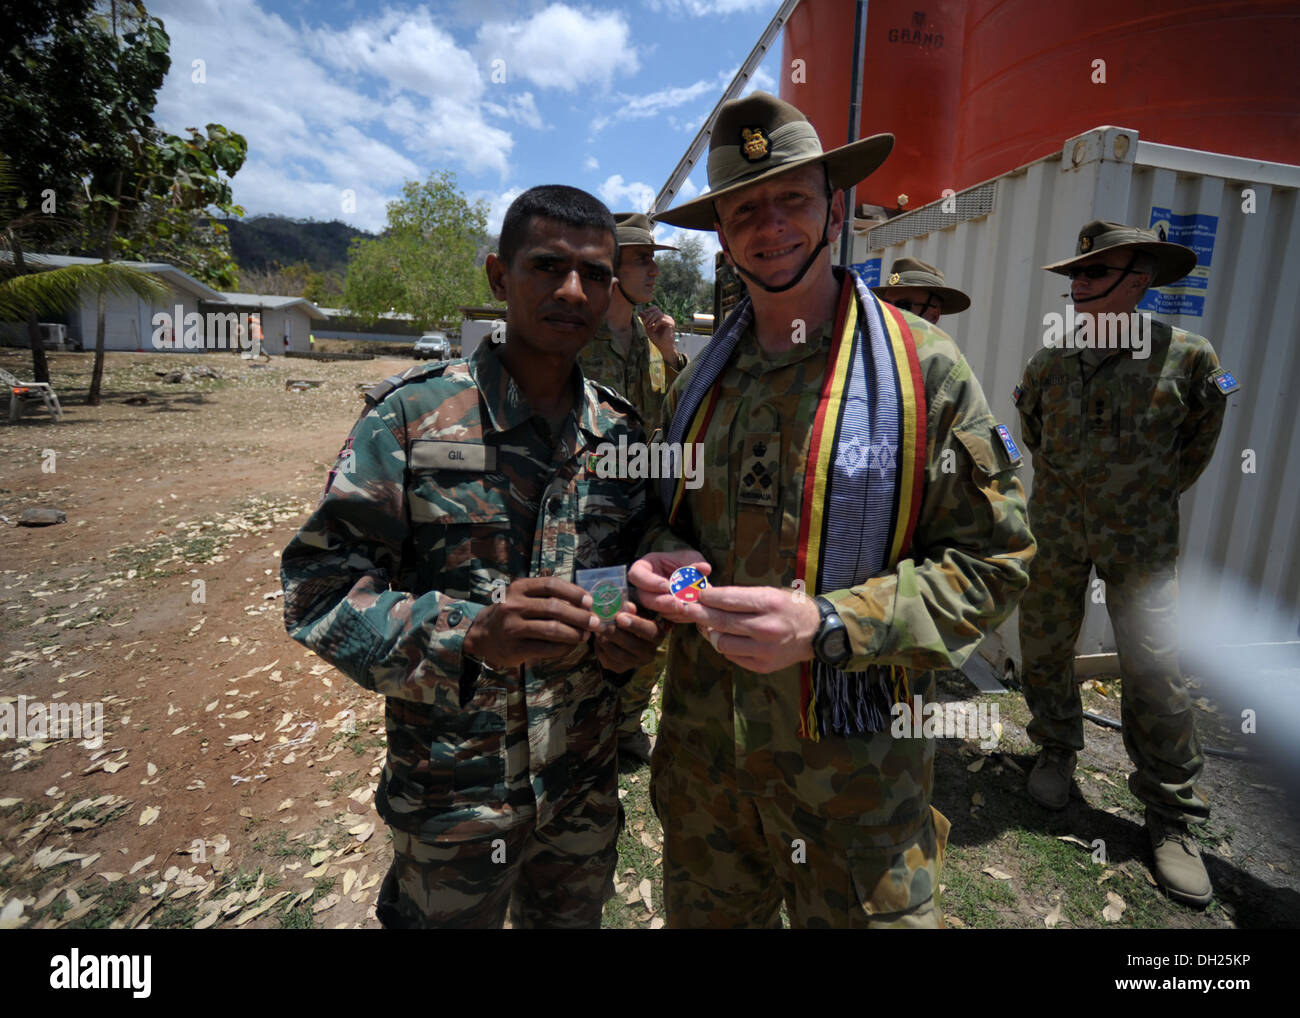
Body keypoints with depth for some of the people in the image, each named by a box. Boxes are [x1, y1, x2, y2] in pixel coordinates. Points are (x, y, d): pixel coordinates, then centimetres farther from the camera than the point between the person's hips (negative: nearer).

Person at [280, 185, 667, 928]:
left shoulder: (623, 430, -1)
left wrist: (632, 636, -15)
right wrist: (470, 632, -30)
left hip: (586, 784, 4)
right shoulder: (414, 415, -13)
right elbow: (320, 588, -14)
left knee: (573, 916, 27)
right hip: (450, 797, -3)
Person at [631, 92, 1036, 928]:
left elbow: (993, 562, -10)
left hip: (855, 765, -4)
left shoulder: (924, 367, -10)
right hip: (703, 749, 5)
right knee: (705, 913, 25)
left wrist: (826, 625, -24)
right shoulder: (702, 377, 5)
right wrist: (665, 566, -9)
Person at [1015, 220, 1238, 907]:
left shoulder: (1186, 357, -9)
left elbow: (1198, 442, 8)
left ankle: (1172, 815, 18)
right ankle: (1057, 749, 34)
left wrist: (1154, 497, 11)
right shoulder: (1050, 363, -2)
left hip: (1140, 538, -2)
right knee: (1044, 649, 9)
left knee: (1155, 673, 2)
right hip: (1056, 530, 3)